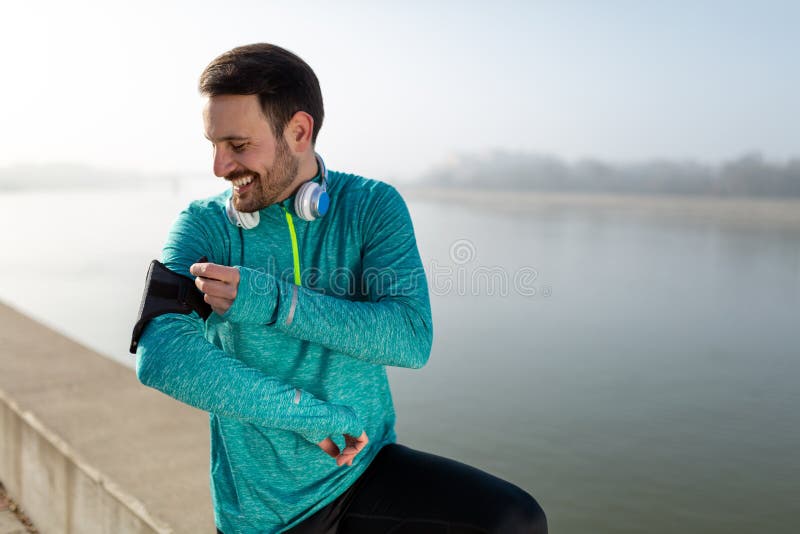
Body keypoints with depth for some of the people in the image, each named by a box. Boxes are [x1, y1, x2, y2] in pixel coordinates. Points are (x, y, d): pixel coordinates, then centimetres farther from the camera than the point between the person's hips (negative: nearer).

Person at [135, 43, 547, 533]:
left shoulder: (372, 206, -7)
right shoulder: (203, 227, -9)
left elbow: (412, 337, -20)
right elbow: (161, 356, -25)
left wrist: (273, 300, -28)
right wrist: (313, 416, -26)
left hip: (369, 472, 1)